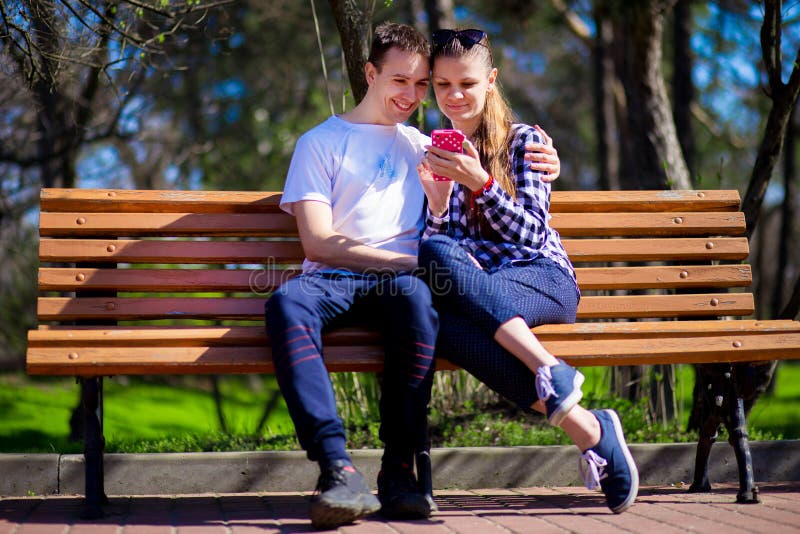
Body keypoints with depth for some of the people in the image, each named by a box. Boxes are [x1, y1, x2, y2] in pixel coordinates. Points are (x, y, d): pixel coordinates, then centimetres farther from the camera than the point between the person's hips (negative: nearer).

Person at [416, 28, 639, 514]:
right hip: (473, 290, 3)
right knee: (432, 317, -38)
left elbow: (531, 232, 2)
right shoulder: (430, 151, 23)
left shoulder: (524, 140, 13)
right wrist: (436, 201, -6)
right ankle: (587, 428, -42)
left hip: (542, 276, -3)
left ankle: (551, 372, -40)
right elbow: (436, 240, 15)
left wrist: (479, 183, -12)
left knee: (435, 256, -34)